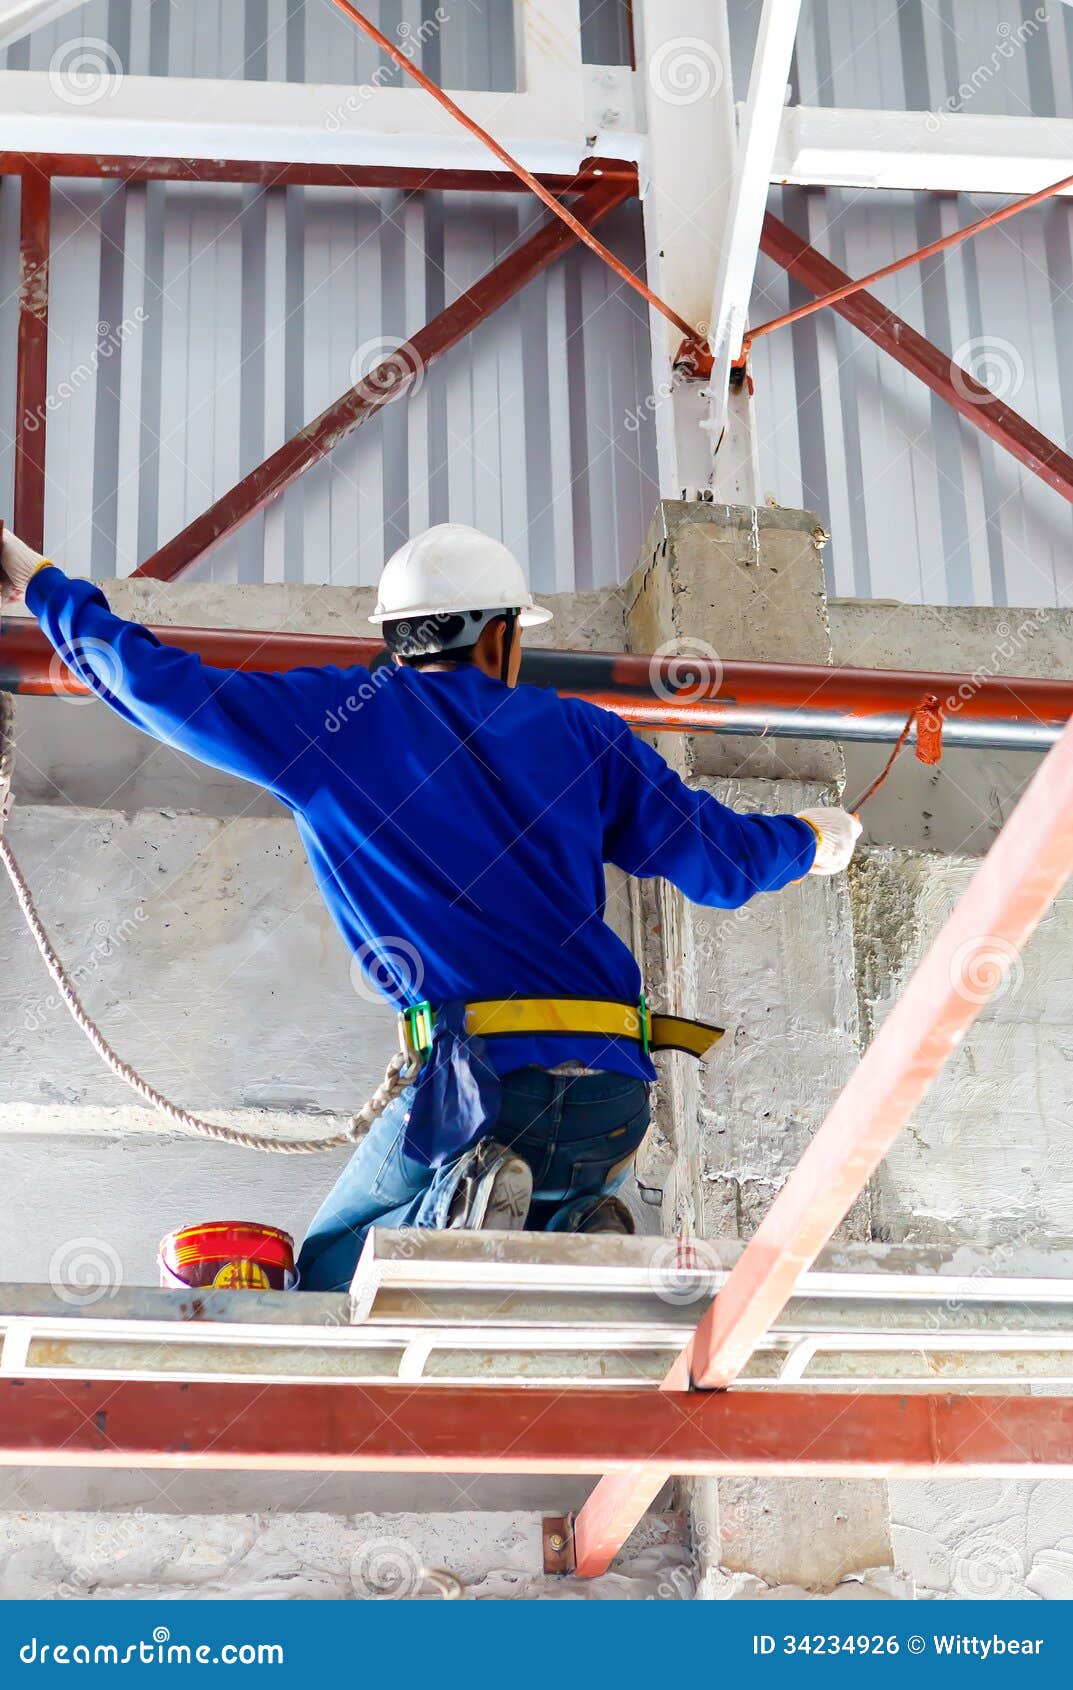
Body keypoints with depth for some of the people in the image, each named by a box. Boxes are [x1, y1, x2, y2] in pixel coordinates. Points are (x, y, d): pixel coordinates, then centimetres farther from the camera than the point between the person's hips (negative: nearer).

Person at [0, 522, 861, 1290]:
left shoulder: (335, 717, 8)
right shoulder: (580, 733, 15)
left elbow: (161, 684, 11)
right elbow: (724, 862, 17)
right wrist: (814, 839, 40)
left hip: (483, 1072, -3)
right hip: (618, 1089, 3)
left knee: (330, 1272, 14)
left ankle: (464, 1215, -17)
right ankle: (578, 1236, -8)